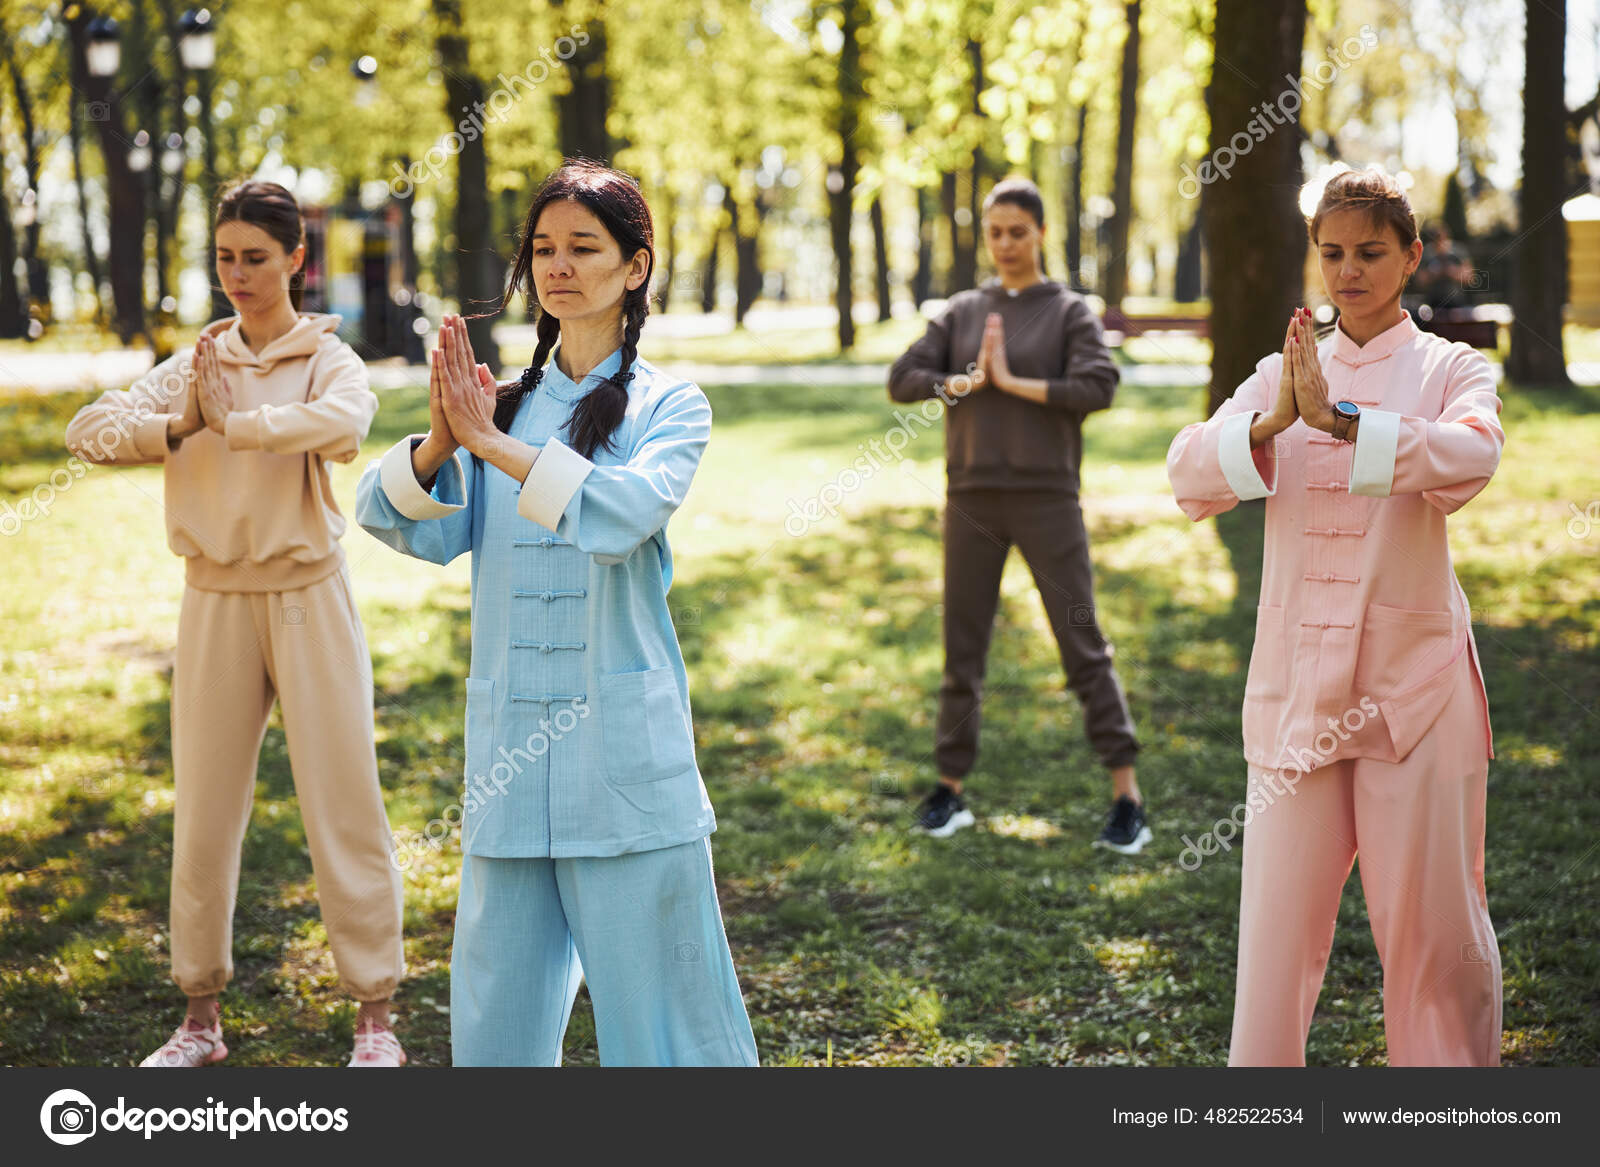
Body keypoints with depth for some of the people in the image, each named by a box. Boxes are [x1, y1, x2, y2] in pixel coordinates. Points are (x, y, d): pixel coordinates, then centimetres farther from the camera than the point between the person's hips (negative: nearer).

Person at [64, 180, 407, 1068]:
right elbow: (89, 429, -4)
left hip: (307, 597, -3)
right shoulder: (196, 364, 8)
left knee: (343, 807, -1)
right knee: (202, 813, 8)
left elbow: (345, 423, -28)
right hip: (215, 603, 4)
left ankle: (375, 1019, 9)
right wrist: (176, 427, -20)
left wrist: (234, 422, -22)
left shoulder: (328, 358, -3)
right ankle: (201, 1019, 20)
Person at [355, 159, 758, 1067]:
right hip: (511, 753, 4)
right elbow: (400, 521, 0)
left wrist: (492, 445, -22)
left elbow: (623, 512, -19)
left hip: (624, 750, -4)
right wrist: (441, 444, -19)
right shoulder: (505, 404, 12)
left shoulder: (670, 406, 1)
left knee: (658, 1000, 1)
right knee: (495, 1016, 12)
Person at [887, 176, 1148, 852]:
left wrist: (1013, 381, -14)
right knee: (963, 647, 8)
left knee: (1083, 644, -3)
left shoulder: (1069, 311, 2)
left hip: (1046, 498, -3)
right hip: (973, 502, 3)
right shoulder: (962, 313, 11)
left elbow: (1099, 387, -13)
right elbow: (903, 379, 3)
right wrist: (964, 382, -13)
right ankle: (950, 789, 18)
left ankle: (1126, 796, 1)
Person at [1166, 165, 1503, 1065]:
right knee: (1280, 915, 3)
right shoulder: (1280, 376, 11)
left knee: (1434, 922, 3)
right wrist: (1272, 424, -25)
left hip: (1415, 683, -2)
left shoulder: (1452, 371, 4)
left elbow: (1470, 457, -20)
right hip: (1298, 682, 2)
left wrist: (1339, 419, -33)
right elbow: (1191, 474, -5)